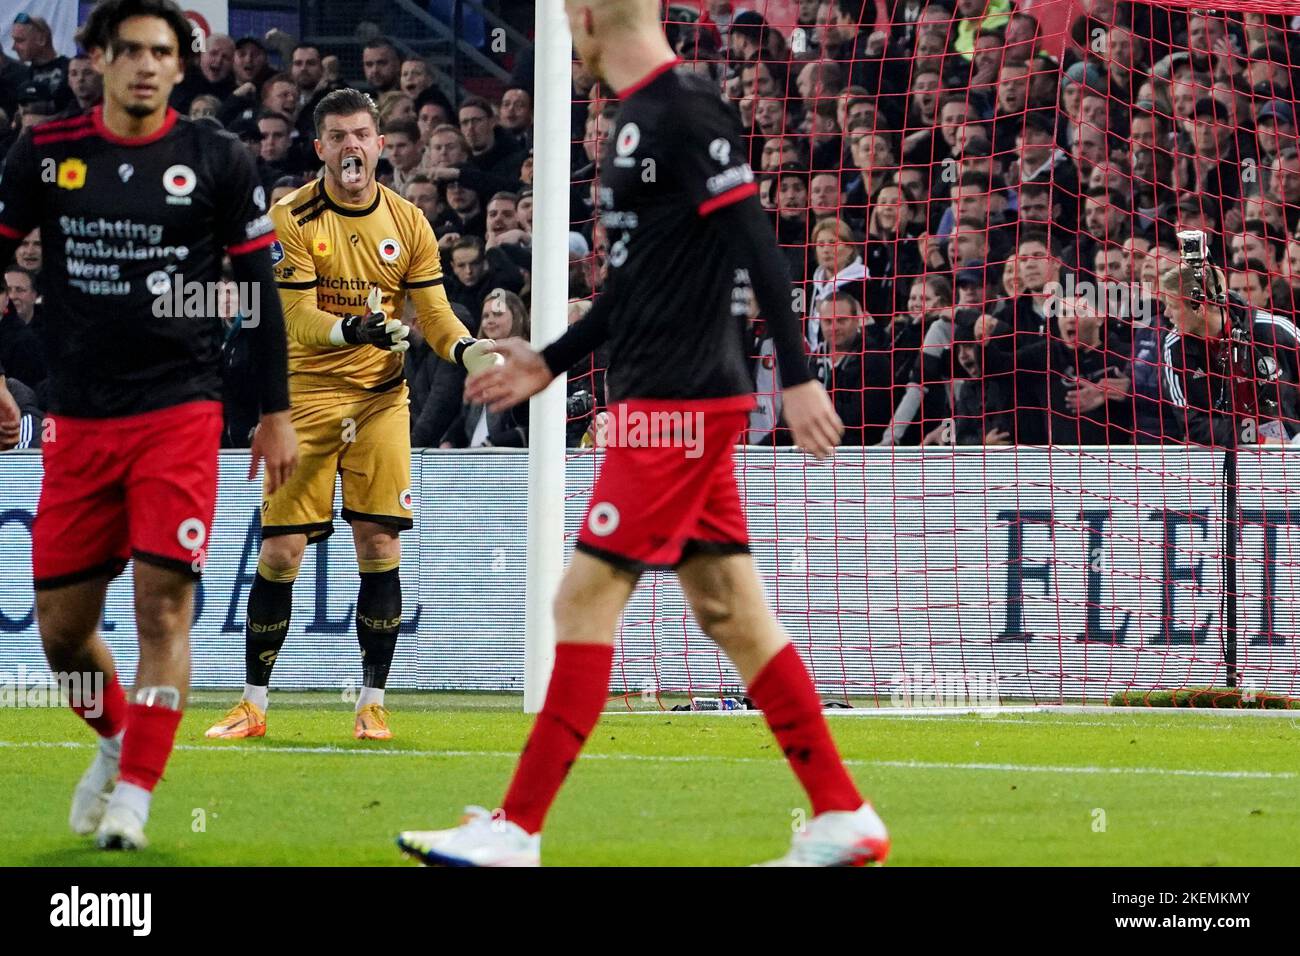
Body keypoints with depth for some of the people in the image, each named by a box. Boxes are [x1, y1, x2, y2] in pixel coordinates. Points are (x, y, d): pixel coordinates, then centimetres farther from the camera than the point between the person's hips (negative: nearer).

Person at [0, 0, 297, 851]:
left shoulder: (218, 164, 1)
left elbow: (261, 290, 6)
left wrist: (276, 413, 4)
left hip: (180, 415, -2)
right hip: (78, 421, 2)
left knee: (164, 604, -12)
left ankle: (133, 796, -5)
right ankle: (118, 740, 33)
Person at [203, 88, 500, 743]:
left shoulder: (407, 222, 3)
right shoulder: (291, 218, -7)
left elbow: (434, 313, 3)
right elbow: (299, 319, -14)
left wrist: (466, 349, -18)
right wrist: (353, 330, -33)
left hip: (381, 397, 2)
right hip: (306, 395, -2)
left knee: (379, 546, -4)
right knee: (280, 551, -3)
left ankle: (373, 705, 5)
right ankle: (253, 703, 8)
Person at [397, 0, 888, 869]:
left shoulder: (687, 112, -14)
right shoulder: (641, 118, 16)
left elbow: (759, 247, -18)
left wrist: (797, 378, -21)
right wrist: (552, 363, 27)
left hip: (680, 404, -10)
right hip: (667, 402, 10)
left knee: (586, 599, -7)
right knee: (730, 612, 9)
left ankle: (516, 831, -4)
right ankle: (844, 820, 10)